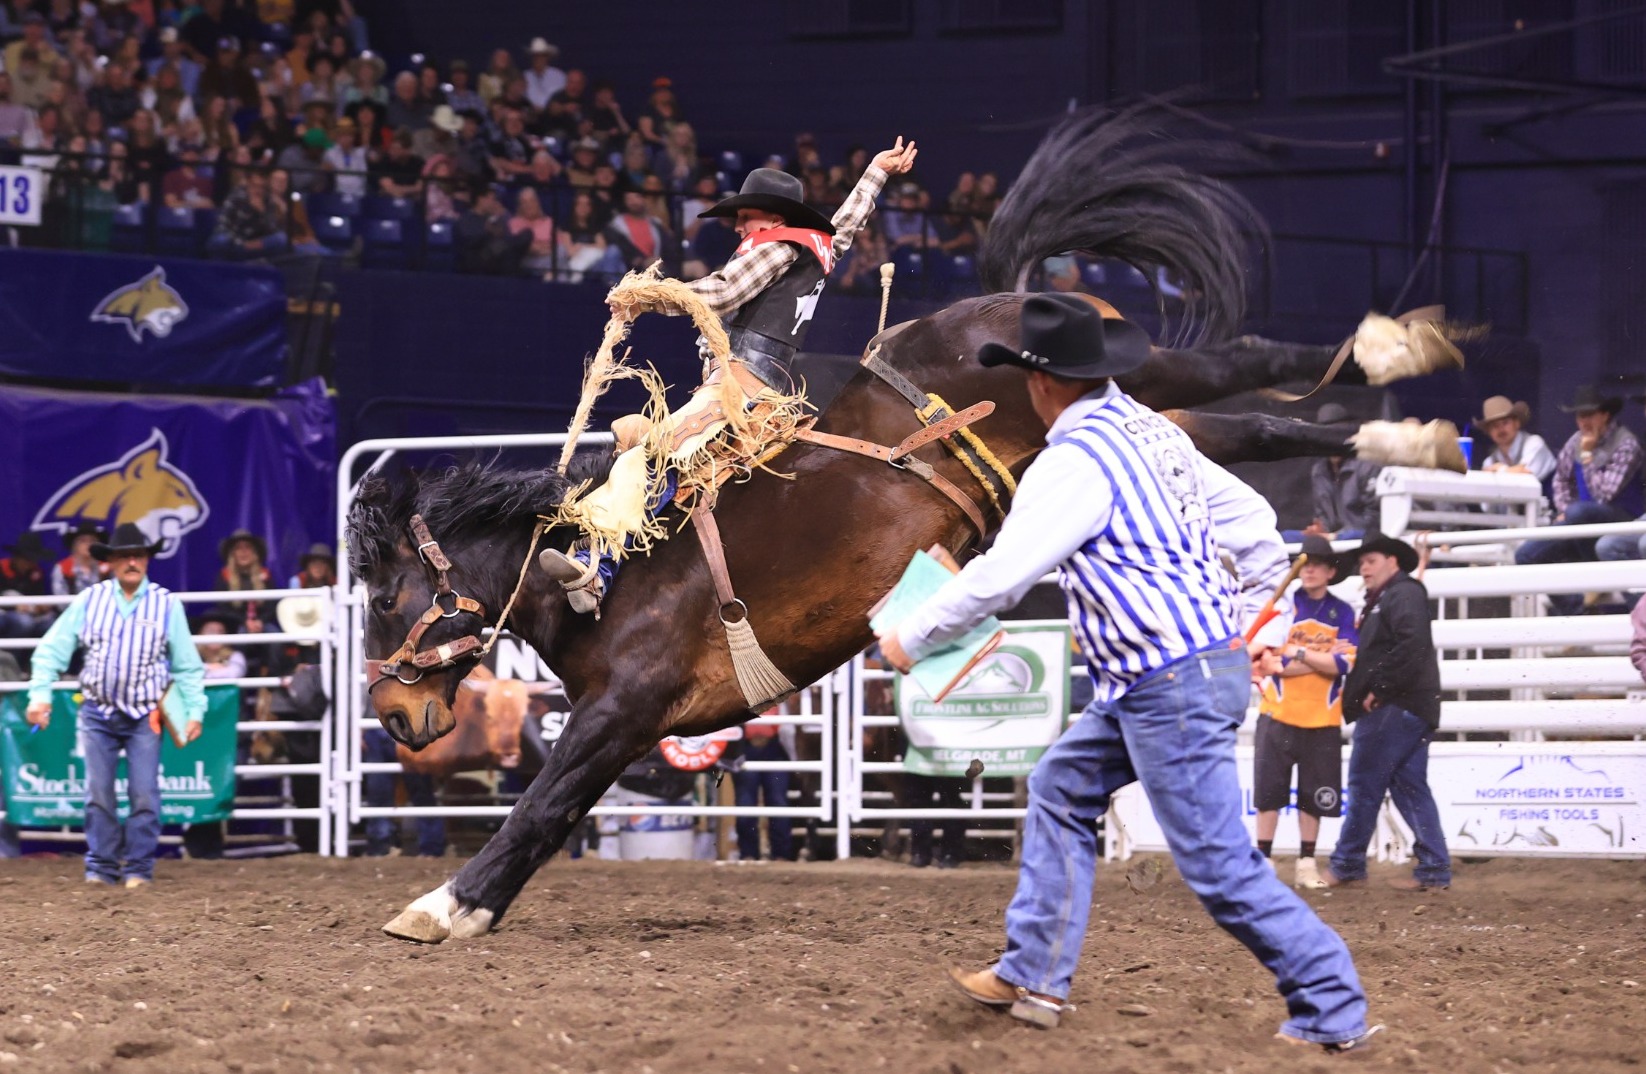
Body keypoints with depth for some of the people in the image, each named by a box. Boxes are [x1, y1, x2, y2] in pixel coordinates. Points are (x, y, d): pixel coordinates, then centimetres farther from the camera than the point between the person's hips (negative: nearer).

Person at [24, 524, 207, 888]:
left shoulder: (167, 604, -1)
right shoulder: (89, 600, 0)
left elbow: (187, 664, 4)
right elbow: (52, 650, 2)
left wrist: (195, 711, -1)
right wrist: (40, 694, -8)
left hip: (145, 717, -1)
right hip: (98, 713, 1)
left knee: (144, 793, -6)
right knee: (98, 791, 1)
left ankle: (139, 868, 4)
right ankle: (101, 866, 9)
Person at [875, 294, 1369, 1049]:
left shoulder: (1074, 462, -16)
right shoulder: (1152, 431, 11)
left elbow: (999, 577, -18)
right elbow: (1244, 513, 17)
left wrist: (912, 638, -4)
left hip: (1170, 687, -10)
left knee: (1220, 869, -7)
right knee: (1061, 790, 20)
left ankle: (1332, 1014, -3)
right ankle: (1033, 978, 23)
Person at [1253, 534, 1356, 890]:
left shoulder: (1343, 613, 5)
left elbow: (1343, 664, -8)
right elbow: (1274, 662, -9)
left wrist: (1298, 653, -13)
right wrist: (1323, 658, -12)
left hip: (1322, 719, 1)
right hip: (1278, 714, -1)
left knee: (1314, 796, 4)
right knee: (1268, 792, -1)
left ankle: (1306, 866, 12)